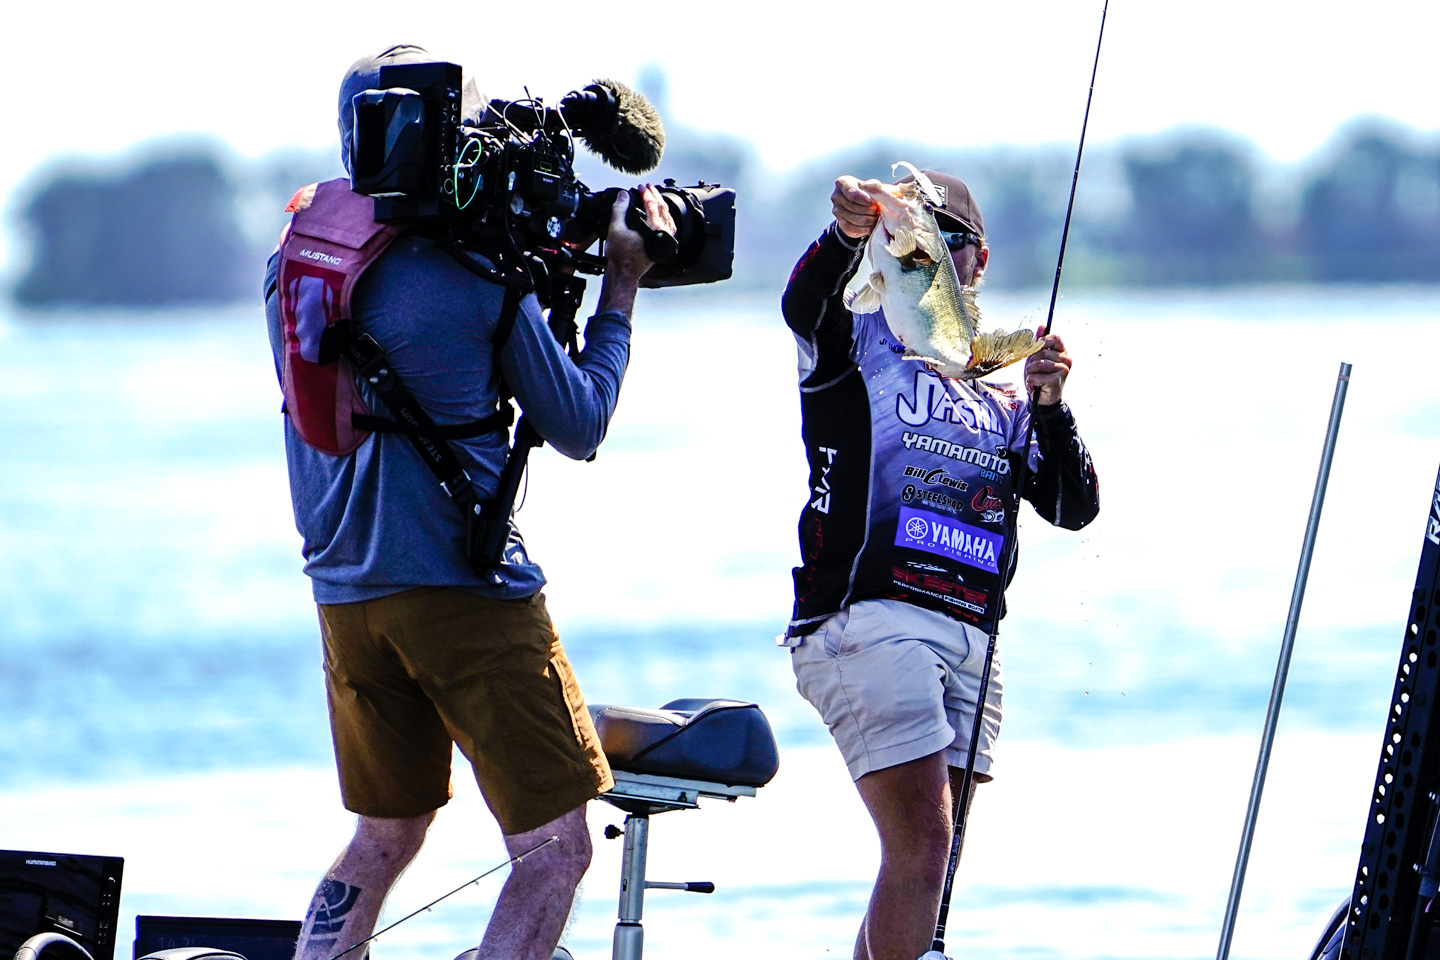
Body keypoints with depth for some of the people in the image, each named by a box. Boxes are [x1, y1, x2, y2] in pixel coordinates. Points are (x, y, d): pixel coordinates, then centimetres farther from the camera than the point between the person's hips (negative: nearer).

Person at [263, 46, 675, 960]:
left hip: (346, 598, 7)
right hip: (468, 588, -7)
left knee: (386, 835, 21)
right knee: (554, 851, -1)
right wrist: (622, 289, 6)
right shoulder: (480, 274, -12)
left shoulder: (295, 265, 5)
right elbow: (578, 426, -3)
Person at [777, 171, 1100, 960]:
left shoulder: (1002, 400, 24)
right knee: (921, 844, -17)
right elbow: (804, 304, -15)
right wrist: (847, 234, -36)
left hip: (969, 638, 6)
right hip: (868, 620, -6)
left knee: (928, 857, 6)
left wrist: (1049, 407, -3)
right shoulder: (860, 342, 10)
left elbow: (1075, 510, 13)